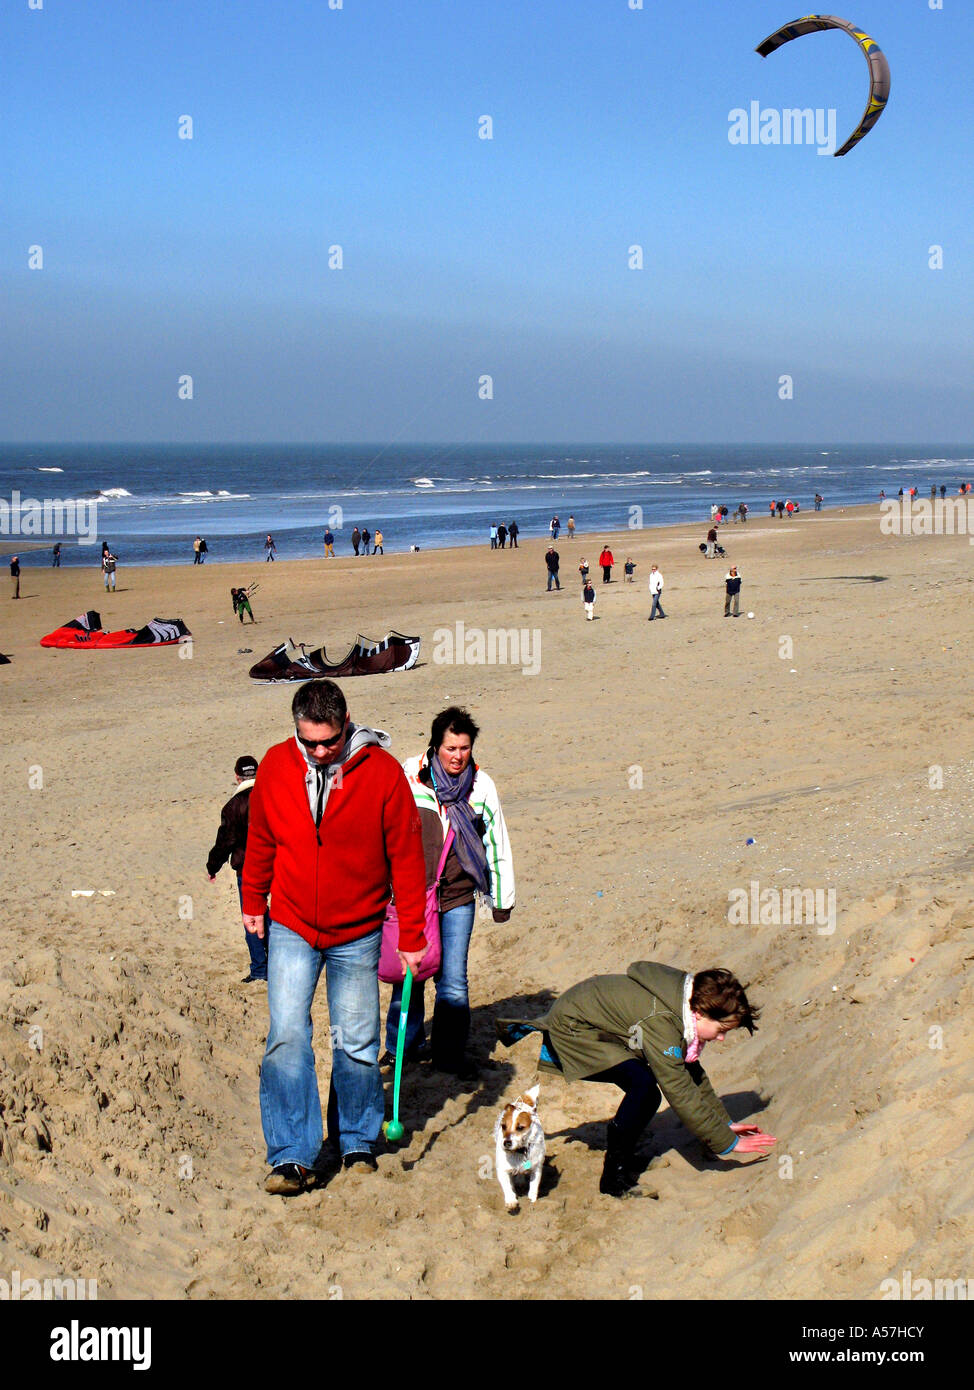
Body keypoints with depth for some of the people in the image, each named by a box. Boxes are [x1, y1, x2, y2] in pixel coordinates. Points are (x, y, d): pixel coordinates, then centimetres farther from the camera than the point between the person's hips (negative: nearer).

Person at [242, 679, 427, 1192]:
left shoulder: (382, 771, -13)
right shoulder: (275, 767, -6)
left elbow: (406, 857, -6)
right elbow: (260, 841, 11)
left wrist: (412, 936, -5)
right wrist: (253, 902, 18)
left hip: (357, 934, -1)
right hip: (291, 929, 1)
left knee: (357, 1043, 7)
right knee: (286, 1037, -9)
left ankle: (357, 1142, 26)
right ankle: (293, 1157, -3)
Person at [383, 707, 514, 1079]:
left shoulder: (481, 785, 2)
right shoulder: (408, 776, -4)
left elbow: (497, 843, 9)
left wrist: (502, 898, 11)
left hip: (458, 897, 1)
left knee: (453, 980, -1)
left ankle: (449, 1053, 15)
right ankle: (401, 1045, 27)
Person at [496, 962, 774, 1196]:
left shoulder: (684, 1005, -6)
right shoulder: (660, 1021, -33)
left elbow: (693, 1075, 6)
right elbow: (680, 1093, -32)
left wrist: (725, 1123, 5)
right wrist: (727, 1143, -27)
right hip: (571, 1025, -9)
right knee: (643, 1085, -26)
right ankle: (615, 1179, -13)